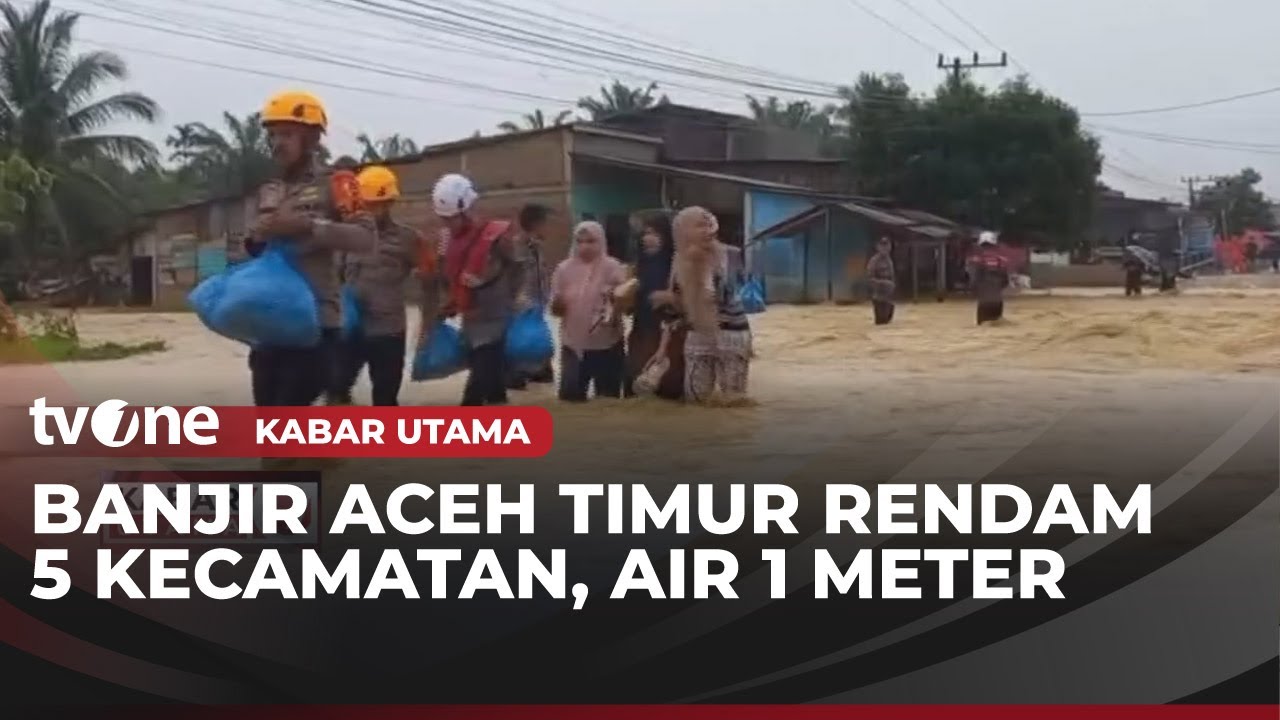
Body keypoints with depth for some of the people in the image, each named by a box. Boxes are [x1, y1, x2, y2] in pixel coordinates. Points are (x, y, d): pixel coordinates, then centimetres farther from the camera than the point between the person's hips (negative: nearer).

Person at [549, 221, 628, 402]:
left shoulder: (613, 268, -5)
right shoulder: (564, 269, 1)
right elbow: (556, 310, 5)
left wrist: (616, 298, -27)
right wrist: (557, 304, -17)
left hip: (607, 345, -1)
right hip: (573, 345, 2)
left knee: (607, 401, 9)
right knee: (569, 396, 0)